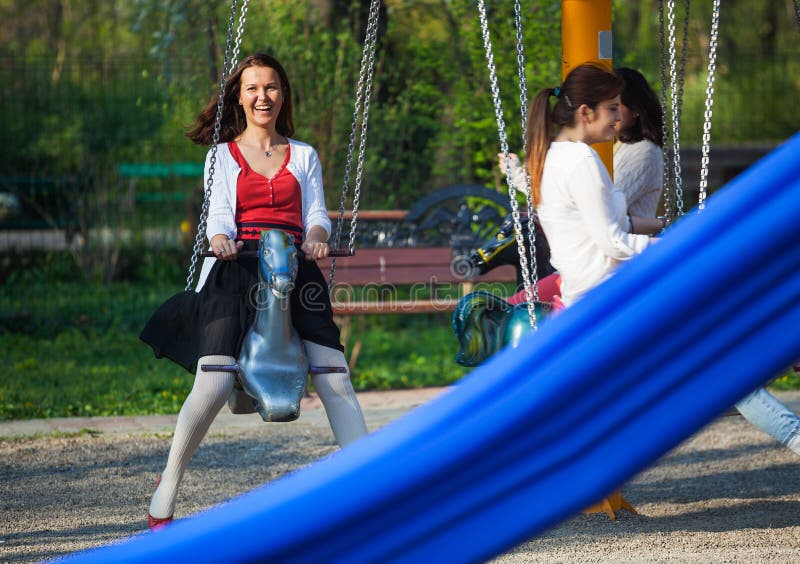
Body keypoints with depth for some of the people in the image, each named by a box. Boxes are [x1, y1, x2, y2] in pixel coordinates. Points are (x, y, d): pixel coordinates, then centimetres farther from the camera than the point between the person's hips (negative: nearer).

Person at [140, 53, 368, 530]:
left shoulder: (304, 156, 23)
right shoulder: (223, 156, 17)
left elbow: (316, 213, 12)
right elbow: (219, 214, 4)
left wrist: (316, 237, -13)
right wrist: (221, 239, -21)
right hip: (238, 271, -2)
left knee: (336, 379, -14)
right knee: (214, 384, -20)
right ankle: (167, 491, -4)